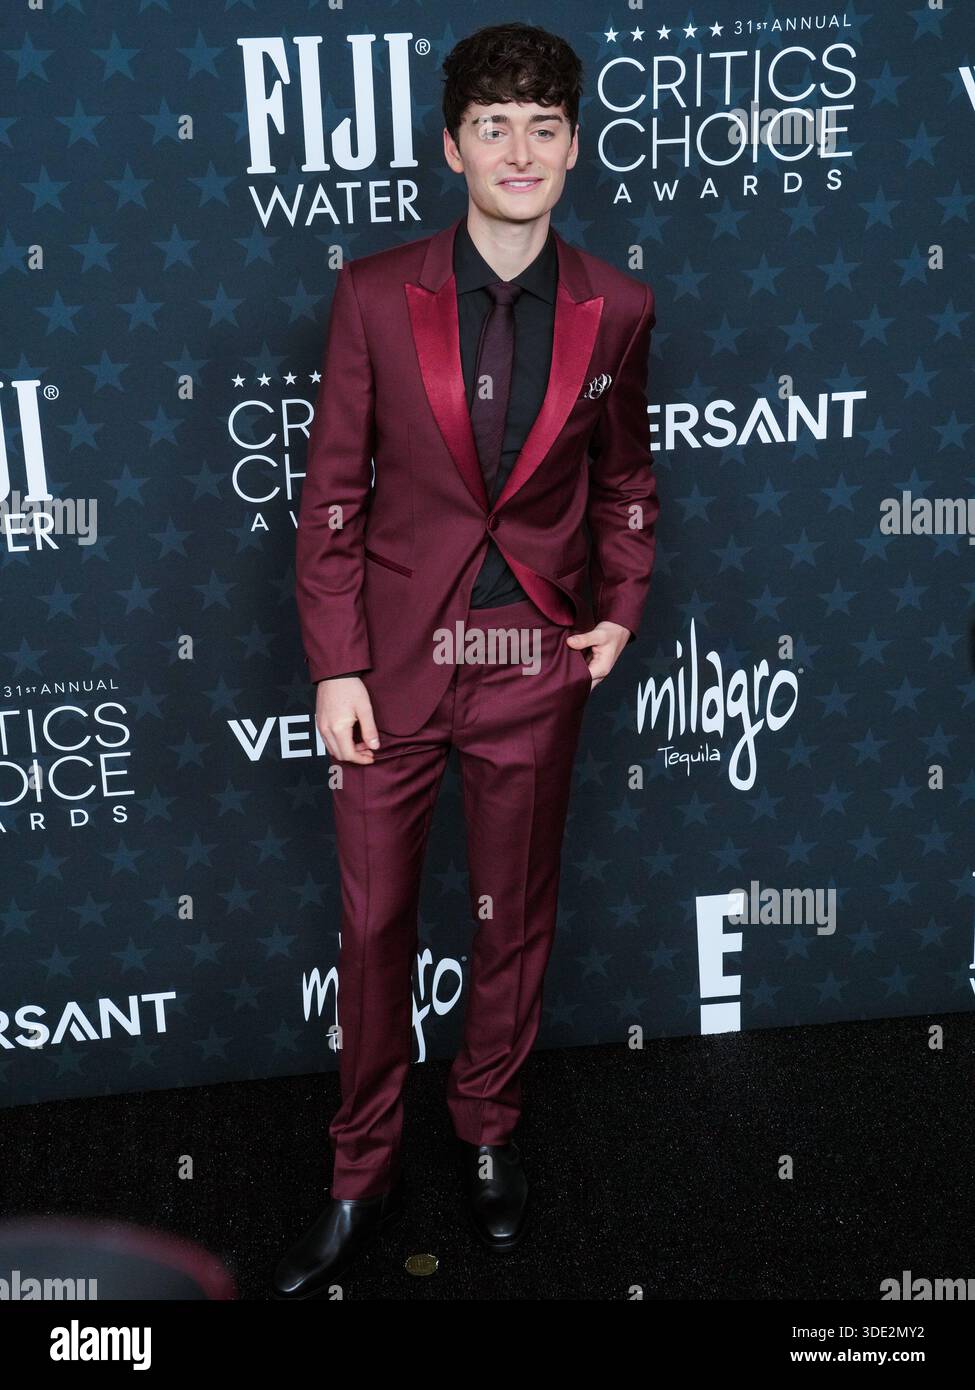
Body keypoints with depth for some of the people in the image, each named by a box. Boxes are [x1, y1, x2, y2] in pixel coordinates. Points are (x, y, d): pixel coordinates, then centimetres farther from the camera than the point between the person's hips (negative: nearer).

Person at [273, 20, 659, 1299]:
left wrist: (622, 609, 2)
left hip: (537, 666, 1)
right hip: (394, 661, -1)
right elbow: (333, 493, -4)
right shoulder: (376, 297, -6)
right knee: (374, 926, 9)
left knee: (515, 917, 15)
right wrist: (335, 668, -7)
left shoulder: (615, 309, -1)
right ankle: (363, 1178, 28)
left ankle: (488, 1132, 39)